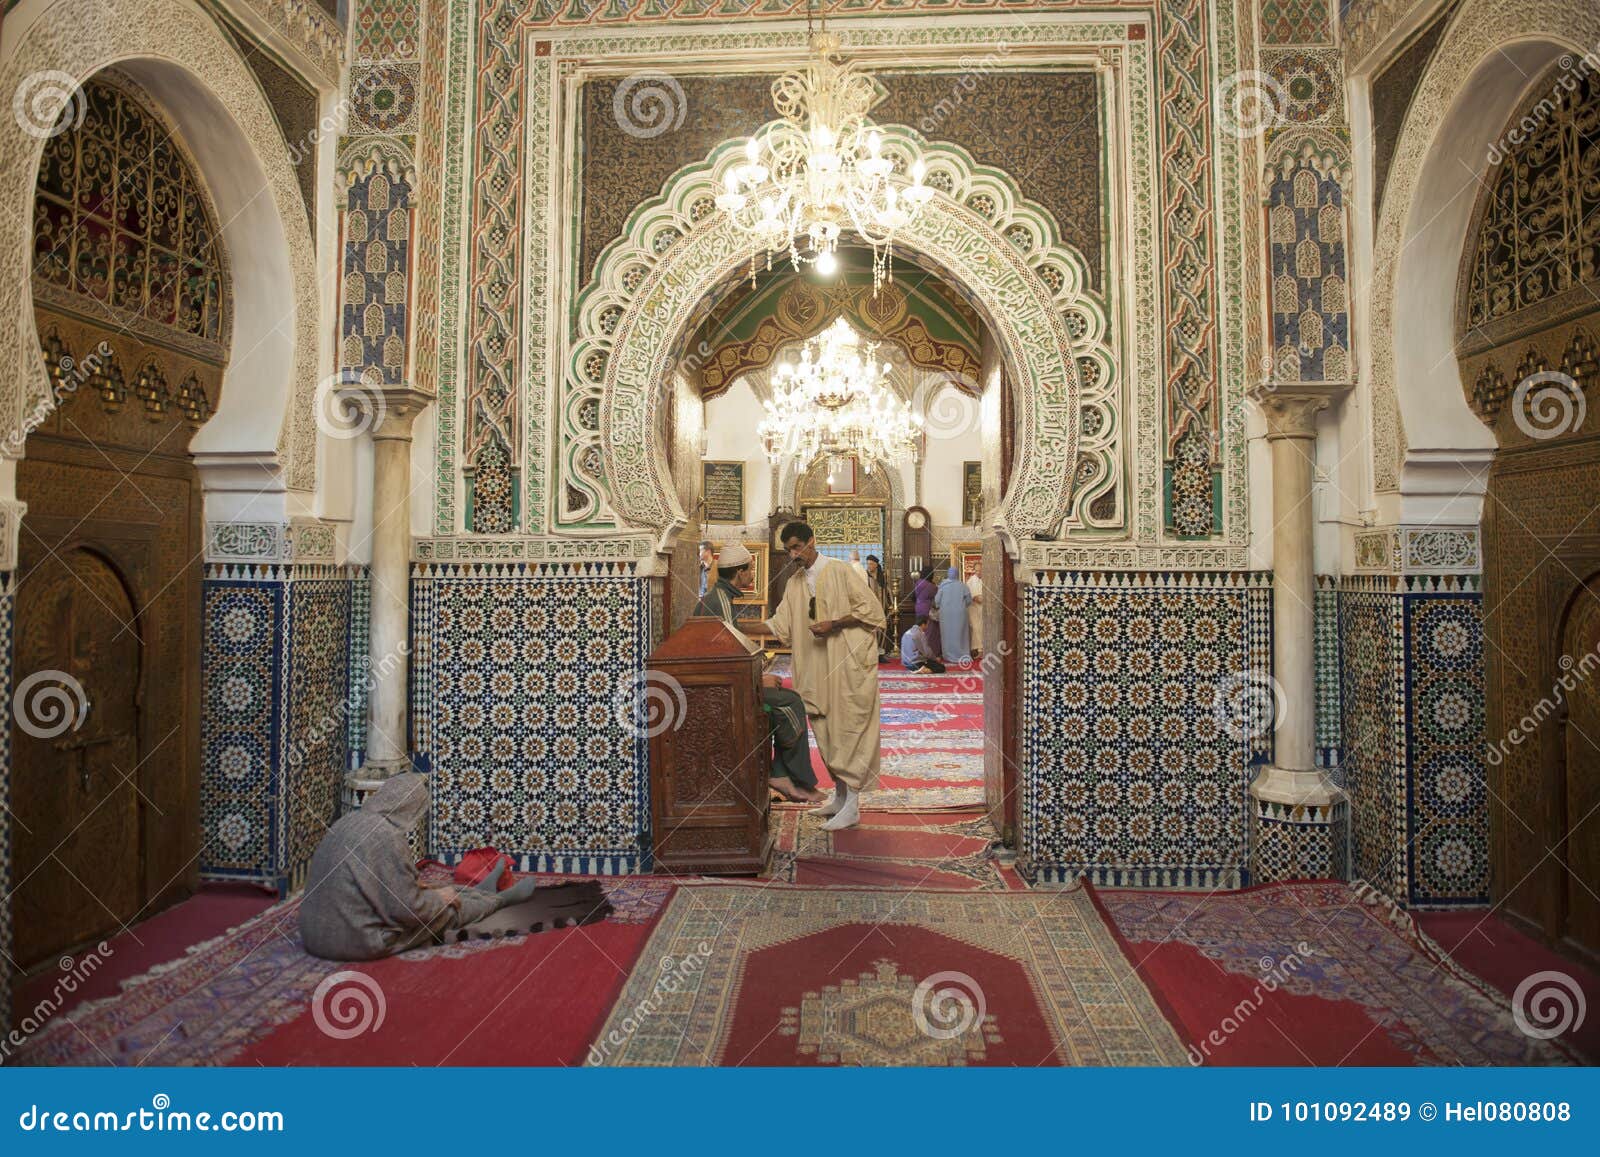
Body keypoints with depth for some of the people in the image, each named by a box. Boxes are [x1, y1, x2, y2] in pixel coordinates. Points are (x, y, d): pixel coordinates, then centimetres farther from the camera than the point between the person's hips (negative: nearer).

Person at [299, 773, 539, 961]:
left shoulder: (350, 821, 2)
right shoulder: (387, 839, -25)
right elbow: (407, 908, -20)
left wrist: (411, 883, 21)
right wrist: (438, 897, -2)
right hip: (359, 942, -8)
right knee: (448, 906, 11)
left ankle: (479, 893, 48)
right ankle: (501, 899, 35)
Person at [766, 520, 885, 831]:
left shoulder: (840, 571, -7)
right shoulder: (794, 583, 12)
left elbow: (871, 609, -10)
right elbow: (780, 624, 9)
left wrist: (834, 624, -17)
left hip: (849, 664, -7)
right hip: (818, 668, 7)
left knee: (848, 728, -6)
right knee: (825, 730, 12)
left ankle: (851, 806, -2)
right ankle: (839, 793, 26)